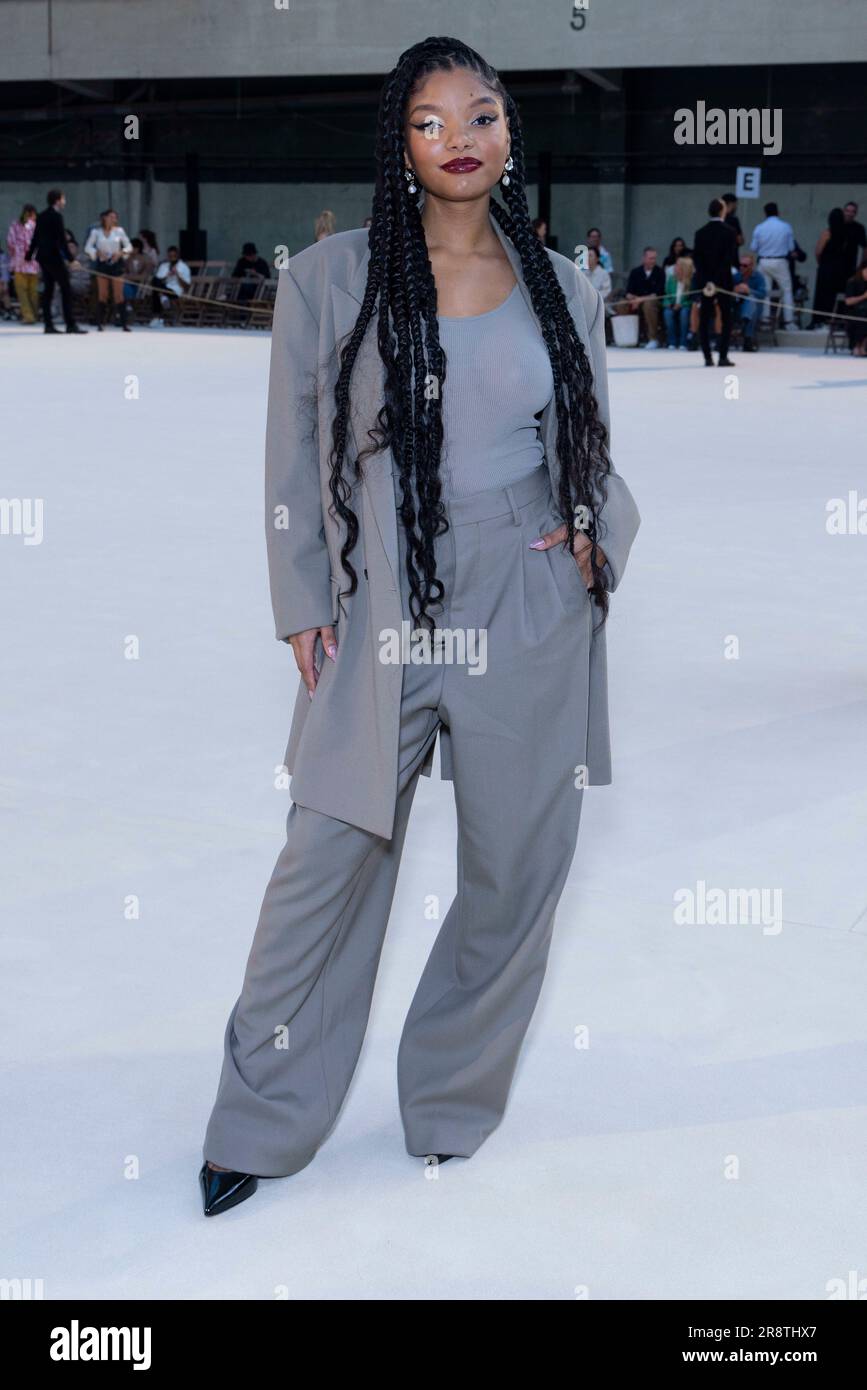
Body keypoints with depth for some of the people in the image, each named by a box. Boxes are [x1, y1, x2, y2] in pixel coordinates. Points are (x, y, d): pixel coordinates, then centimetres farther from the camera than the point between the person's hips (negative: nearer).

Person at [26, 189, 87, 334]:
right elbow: (61, 240, -17)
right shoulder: (56, 216, -13)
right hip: (54, 257, -8)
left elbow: (35, 238, 16)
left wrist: (29, 256, 23)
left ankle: (48, 324, 8)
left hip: (43, 257, 8)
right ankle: (71, 325, -8)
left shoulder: (42, 216, 11)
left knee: (48, 290, 9)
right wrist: (71, 259, -17)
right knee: (66, 290, -5)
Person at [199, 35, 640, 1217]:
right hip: (378, 622, -2)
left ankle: (453, 1116, 29)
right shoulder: (328, 279, 2)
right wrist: (304, 609, 0)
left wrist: (600, 537, -2)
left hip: (532, 622, 2)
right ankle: (261, 1130, 18)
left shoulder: (563, 289, 8)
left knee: (515, 877, 8)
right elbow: (293, 462, 5)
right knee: (327, 866, 0)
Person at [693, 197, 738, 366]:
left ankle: (708, 358, 2)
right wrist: (719, 279, -9)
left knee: (704, 321, 6)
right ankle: (723, 357, -4)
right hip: (724, 281, -2)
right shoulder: (729, 232, -6)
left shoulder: (700, 233, 2)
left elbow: (696, 259, -2)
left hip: (704, 282, 2)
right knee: (726, 320, 4)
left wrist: (705, 281, -5)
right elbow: (732, 257, -11)